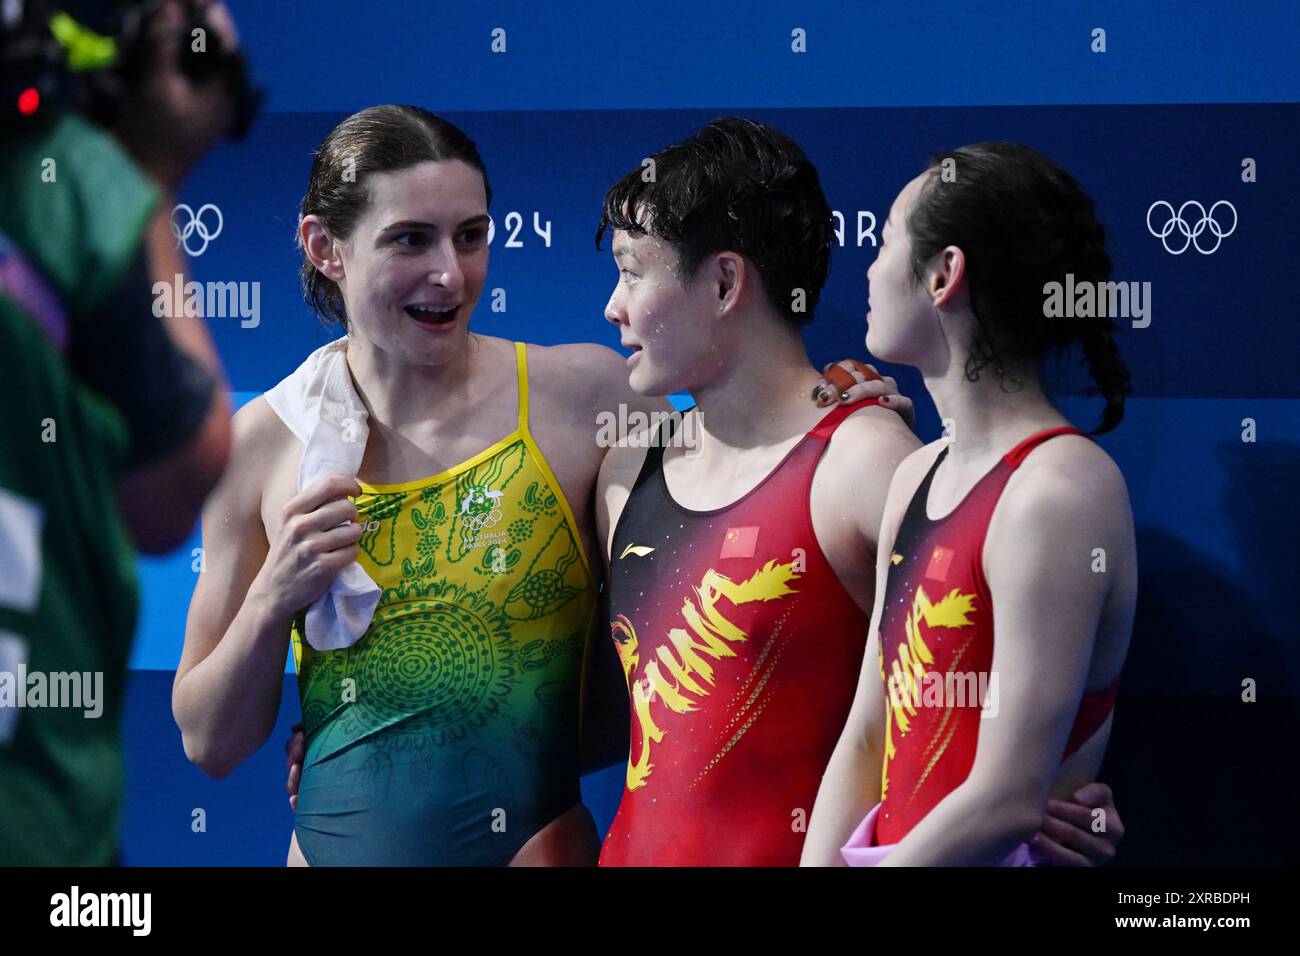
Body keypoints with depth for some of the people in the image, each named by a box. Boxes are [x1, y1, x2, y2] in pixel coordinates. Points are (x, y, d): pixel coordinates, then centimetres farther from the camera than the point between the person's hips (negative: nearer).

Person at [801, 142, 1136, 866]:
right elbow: (868, 738, 11)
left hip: (992, 859, -7)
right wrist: (819, 861, -2)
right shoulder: (918, 476, 12)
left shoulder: (1058, 493, -15)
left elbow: (1008, 802, -19)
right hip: (898, 850, 7)